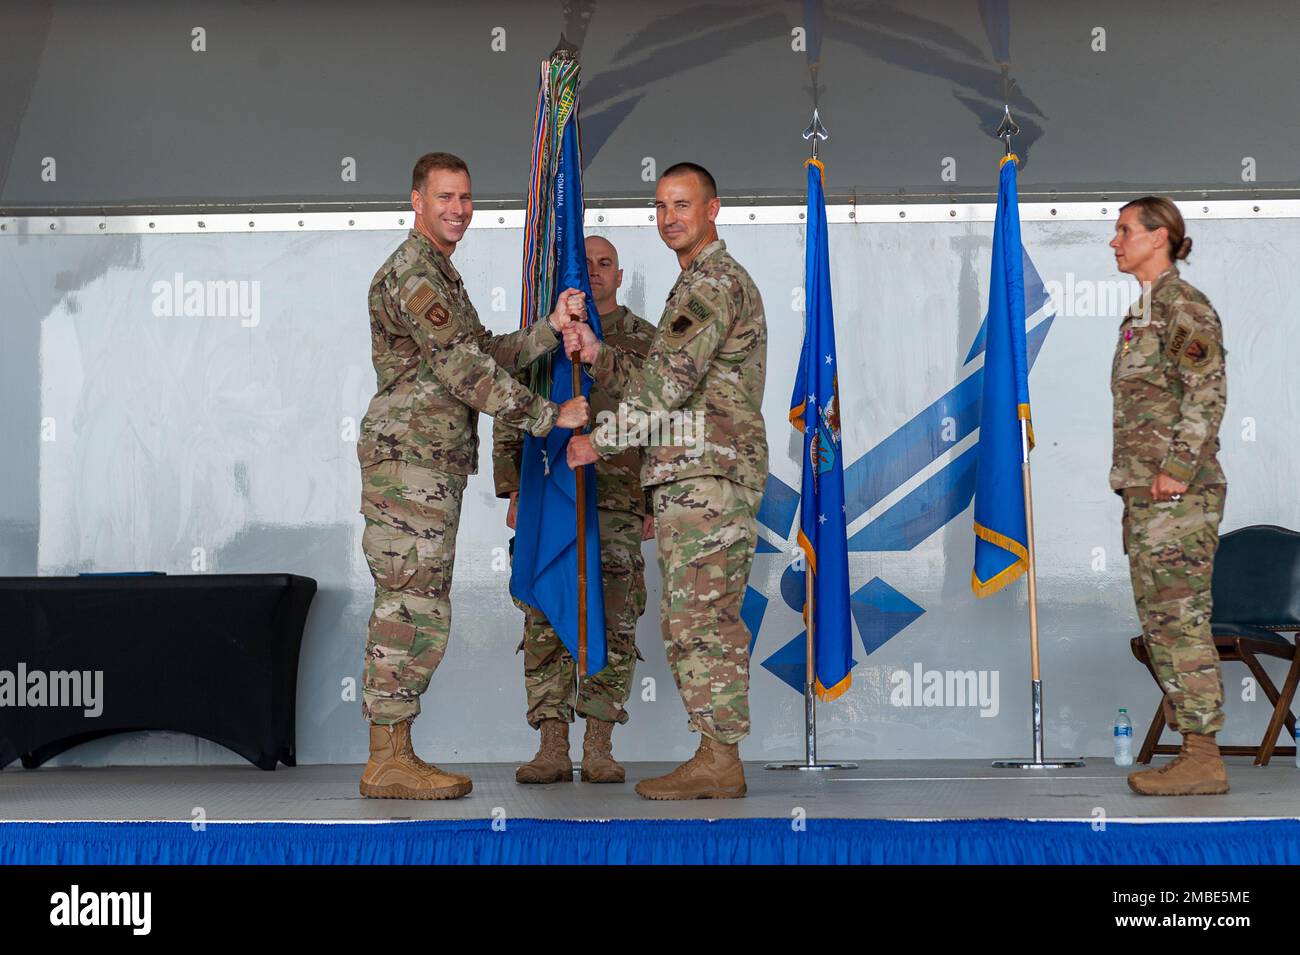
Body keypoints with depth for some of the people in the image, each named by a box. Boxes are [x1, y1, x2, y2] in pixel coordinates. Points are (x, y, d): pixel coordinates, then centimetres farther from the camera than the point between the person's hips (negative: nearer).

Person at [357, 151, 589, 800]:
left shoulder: (440, 273, 24)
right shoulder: (411, 273, -10)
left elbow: (488, 354, 18)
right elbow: (465, 370, -16)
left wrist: (552, 327, 7)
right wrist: (548, 417, -12)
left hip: (431, 466, 10)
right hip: (409, 459, -10)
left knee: (413, 611, 9)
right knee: (411, 608, -10)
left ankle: (394, 755, 12)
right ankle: (388, 762, -9)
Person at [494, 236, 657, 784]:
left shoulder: (645, 342, 10)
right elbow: (509, 419, 13)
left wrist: (655, 504, 1)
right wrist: (513, 492, 4)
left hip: (619, 503, -1)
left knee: (613, 625, -3)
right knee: (545, 625, -3)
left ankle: (599, 749, 2)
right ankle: (552, 749, 0)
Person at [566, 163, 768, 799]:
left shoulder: (712, 282, -9)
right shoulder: (704, 282, 24)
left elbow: (669, 384, -16)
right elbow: (659, 389, 19)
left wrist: (601, 441, -8)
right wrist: (597, 356, 4)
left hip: (706, 476, -10)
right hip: (699, 477, 10)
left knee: (697, 618, -10)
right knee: (711, 621, 10)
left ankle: (717, 761, -9)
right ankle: (719, 759, 12)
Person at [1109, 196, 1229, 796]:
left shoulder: (1184, 307, -8)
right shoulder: (1143, 312, 20)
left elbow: (1208, 393, -16)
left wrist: (1176, 468, -22)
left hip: (1178, 493, -10)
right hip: (1144, 492, 10)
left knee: (1179, 620, -10)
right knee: (1161, 622, 9)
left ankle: (1203, 758, -8)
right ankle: (1194, 751, 12)